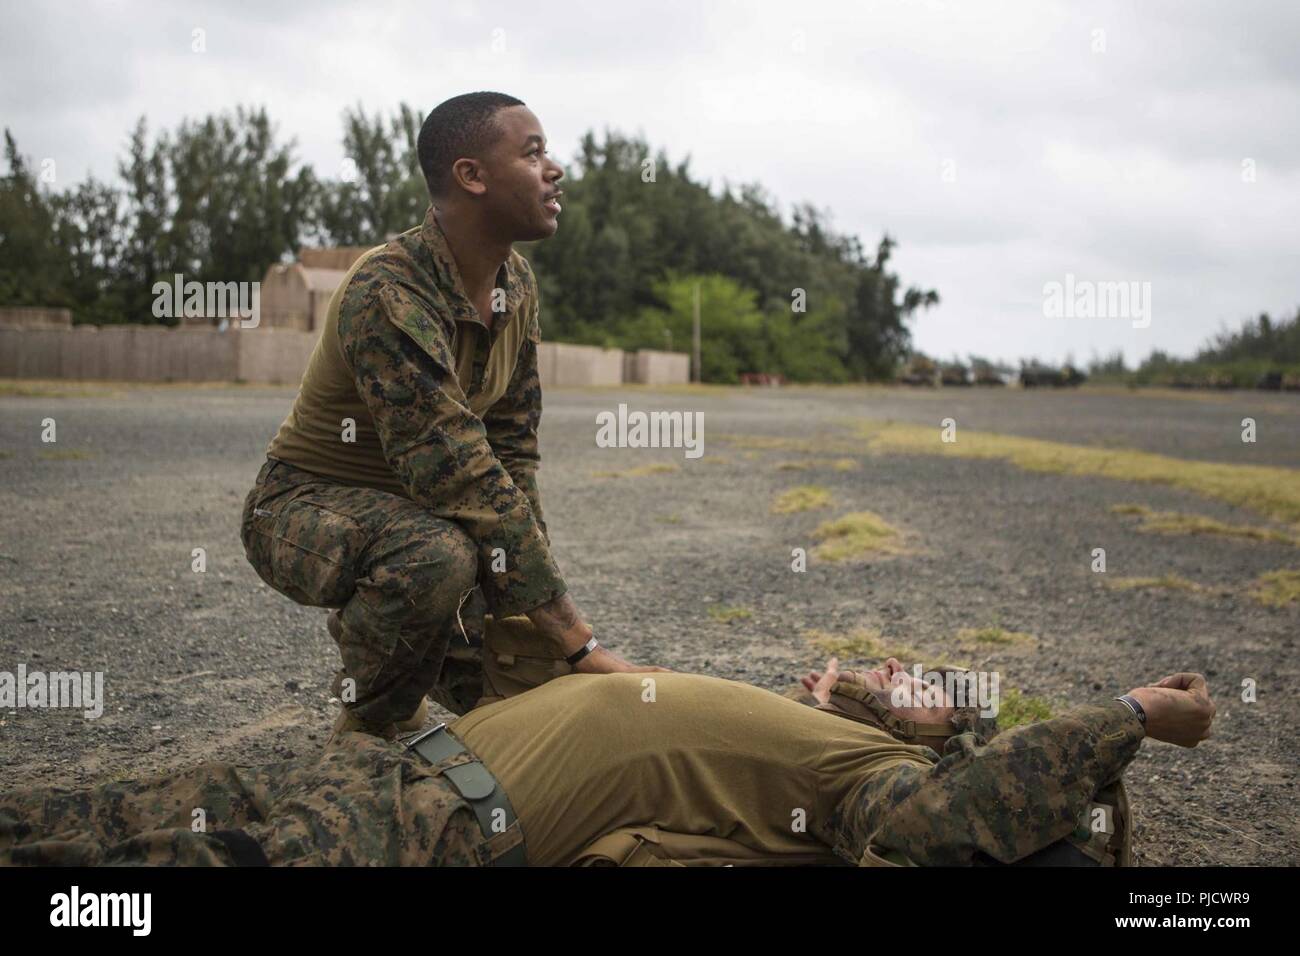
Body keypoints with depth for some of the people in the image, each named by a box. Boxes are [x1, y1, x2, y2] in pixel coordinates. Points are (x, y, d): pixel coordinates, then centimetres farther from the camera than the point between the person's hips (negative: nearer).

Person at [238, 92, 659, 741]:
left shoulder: (517, 285, -4)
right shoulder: (388, 294, -30)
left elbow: (512, 450, -1)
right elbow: (461, 477, -36)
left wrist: (522, 599, -14)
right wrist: (577, 640, -36)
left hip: (416, 507, 7)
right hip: (308, 508, -7)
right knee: (436, 557, -39)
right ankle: (372, 729, -10)